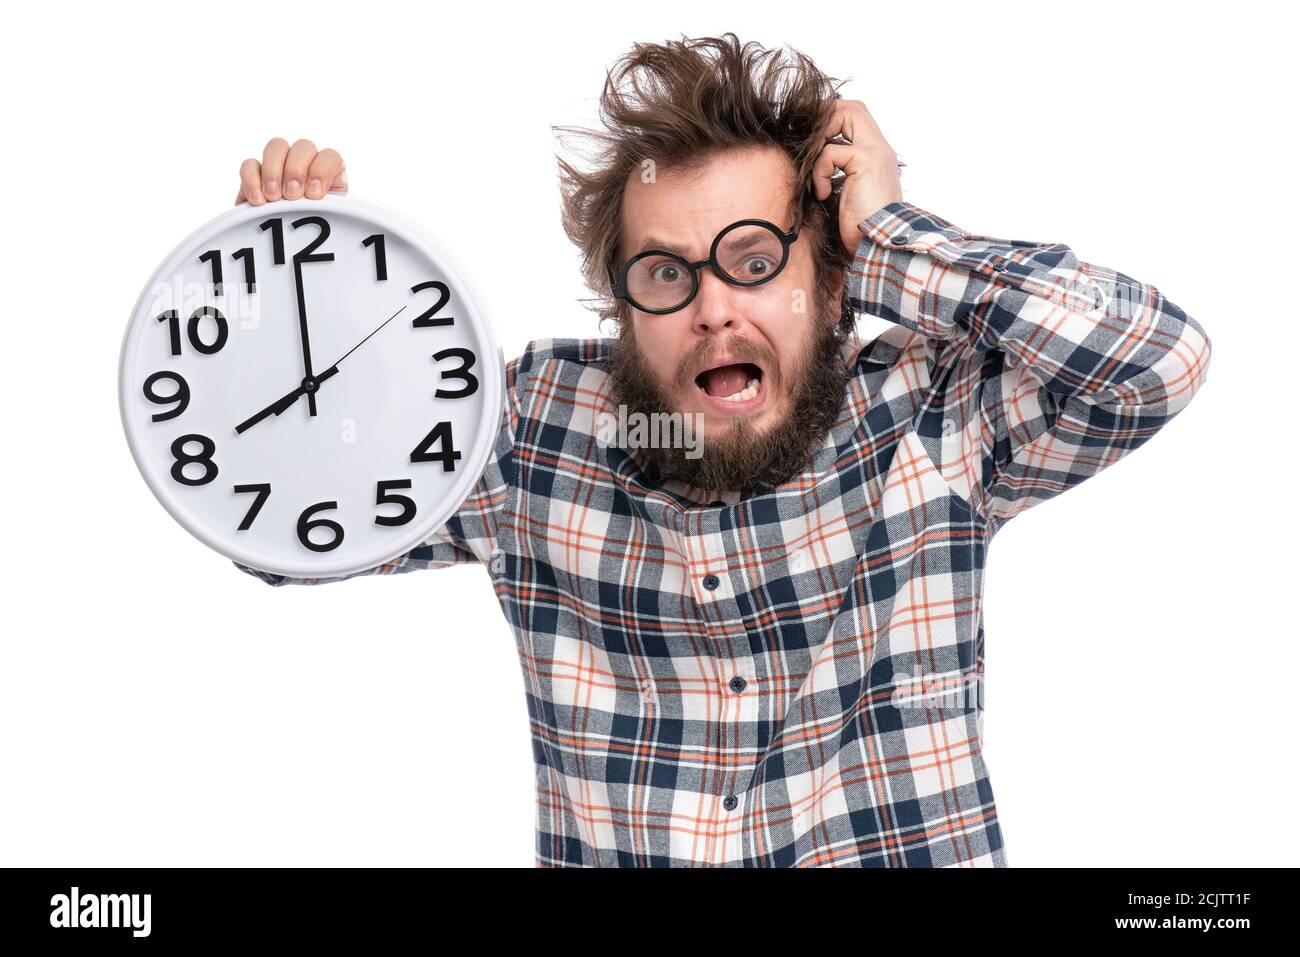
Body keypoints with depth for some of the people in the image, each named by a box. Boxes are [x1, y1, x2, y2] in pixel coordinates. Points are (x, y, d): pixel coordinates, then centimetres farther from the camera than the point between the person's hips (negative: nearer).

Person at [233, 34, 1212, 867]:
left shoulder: (927, 412, -4)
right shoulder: (535, 425, -1)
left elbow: (1162, 358, -17)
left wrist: (894, 241, -12)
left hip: (909, 843, -1)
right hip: (601, 848, 2)